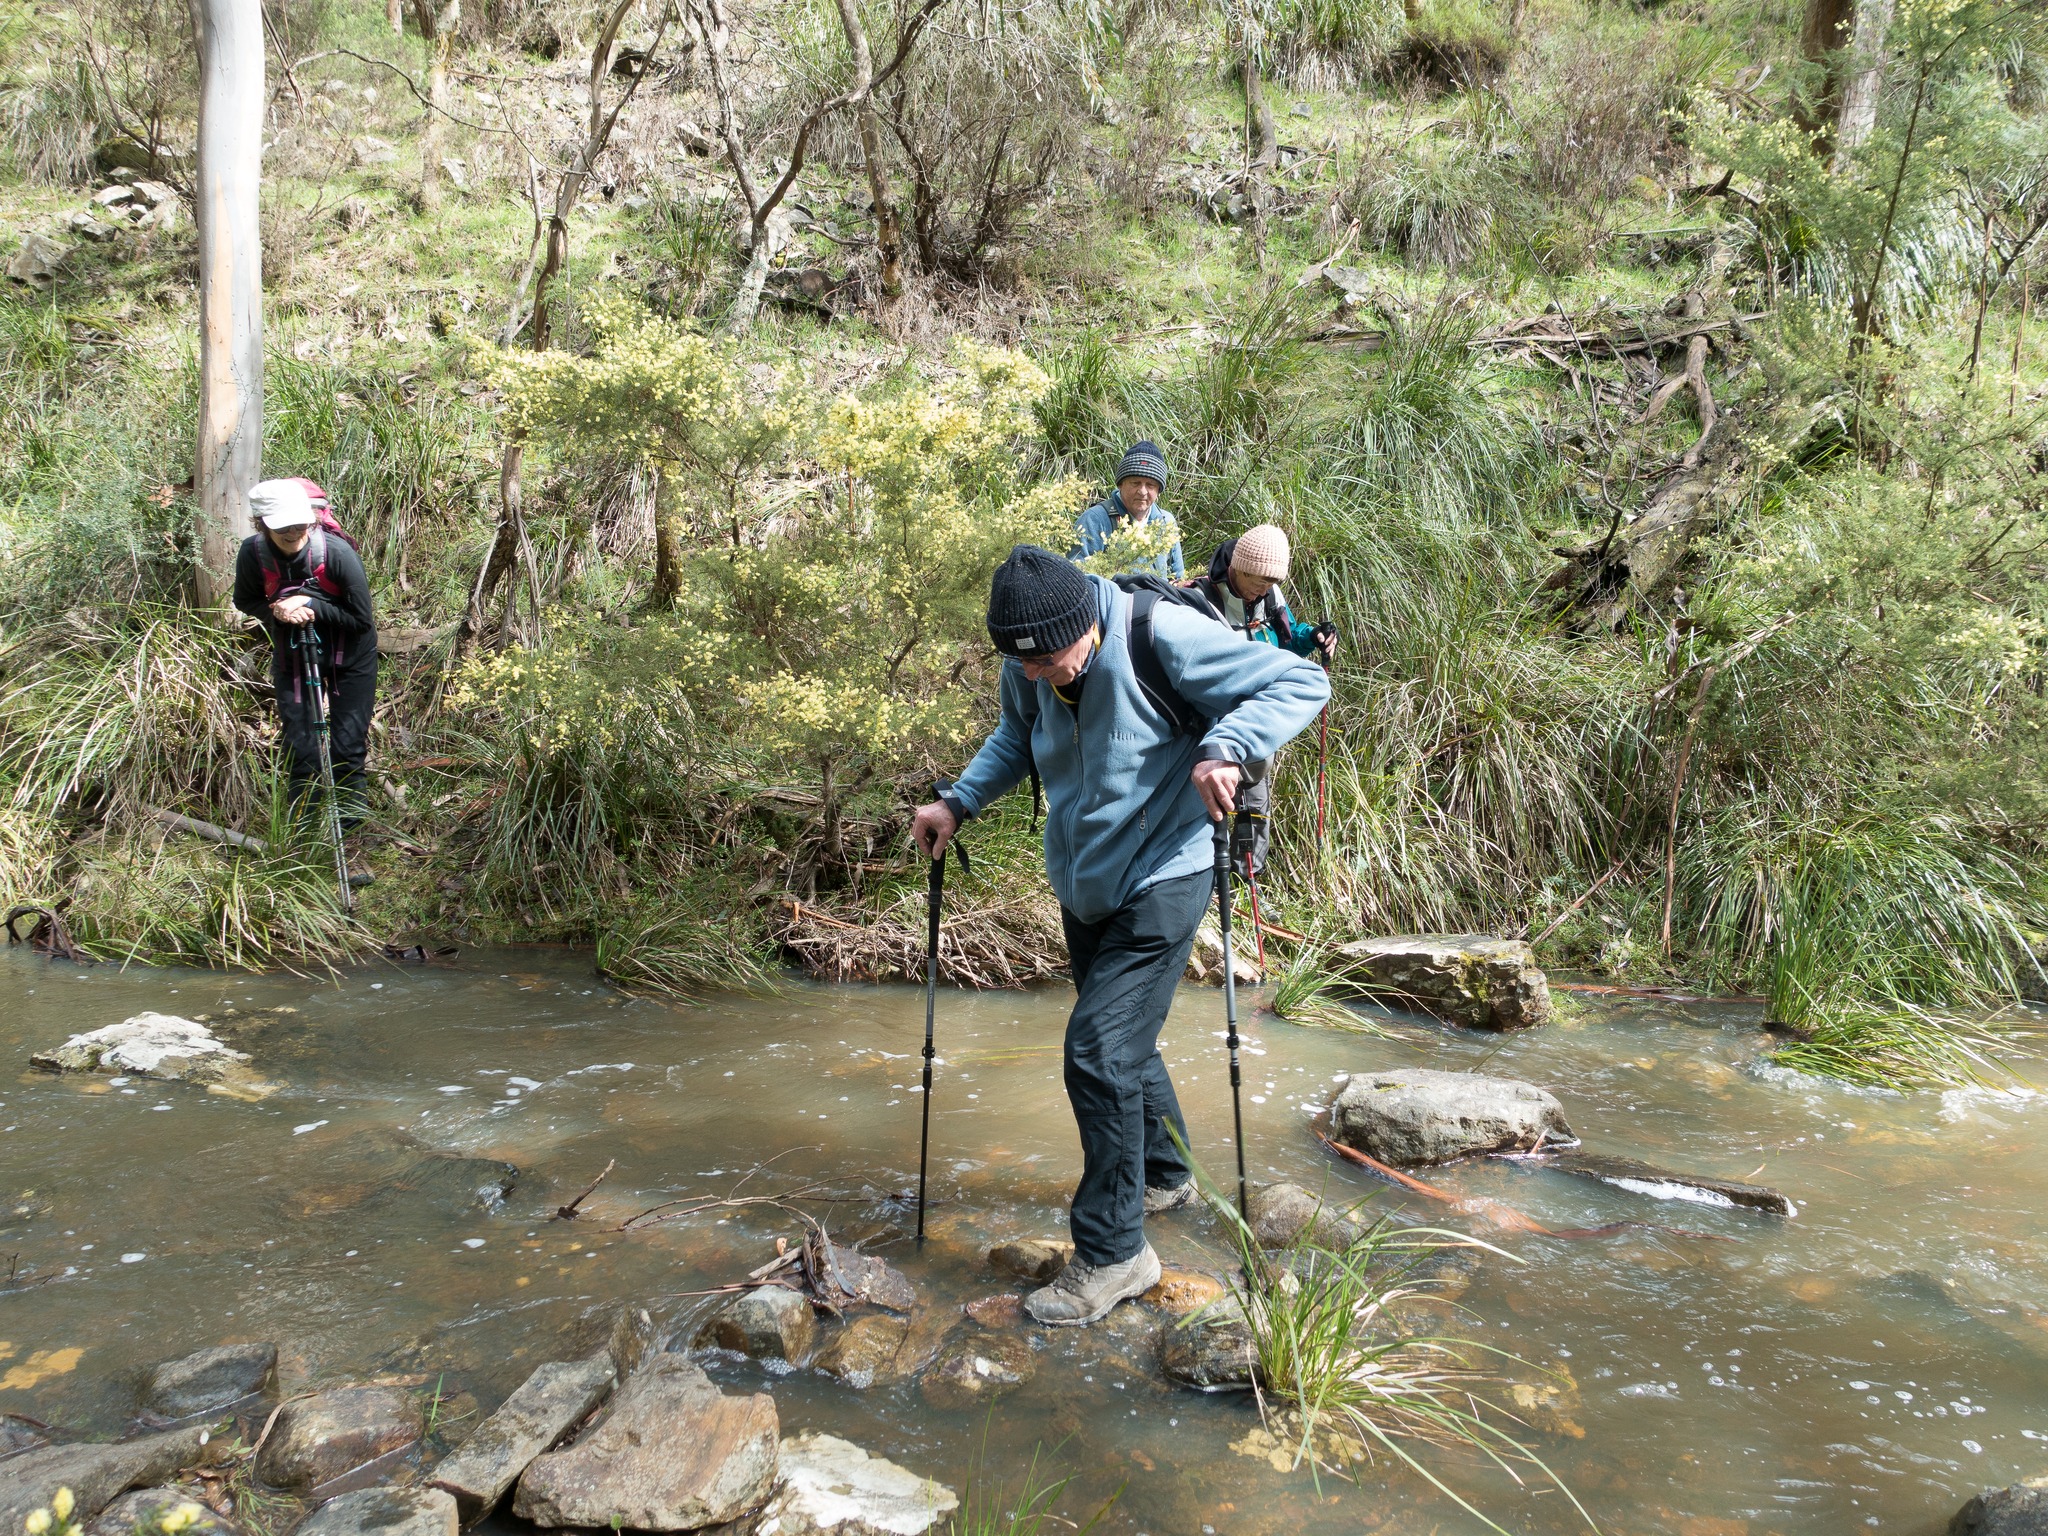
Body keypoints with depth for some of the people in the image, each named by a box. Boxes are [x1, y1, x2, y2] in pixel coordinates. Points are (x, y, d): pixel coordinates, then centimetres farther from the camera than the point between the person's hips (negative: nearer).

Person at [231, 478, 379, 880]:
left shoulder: (337, 552, -29)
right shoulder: (253, 554, -21)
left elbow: (362, 619, -19)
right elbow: (245, 601, 0)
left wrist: (314, 606, -31)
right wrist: (277, 609, -21)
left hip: (350, 655, -2)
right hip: (293, 654, 2)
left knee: (348, 749, -4)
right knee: (301, 750, 0)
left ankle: (350, 843, 6)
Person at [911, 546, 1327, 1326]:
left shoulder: (1164, 638, -25)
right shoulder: (1028, 668, -6)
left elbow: (1301, 681, -20)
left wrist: (1224, 747, -36)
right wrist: (958, 802, 1)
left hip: (1160, 882, -7)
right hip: (1082, 886, 7)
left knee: (1100, 1053, -13)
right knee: (1125, 1042, 21)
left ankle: (1112, 1251, 2)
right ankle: (1164, 1176, 45)